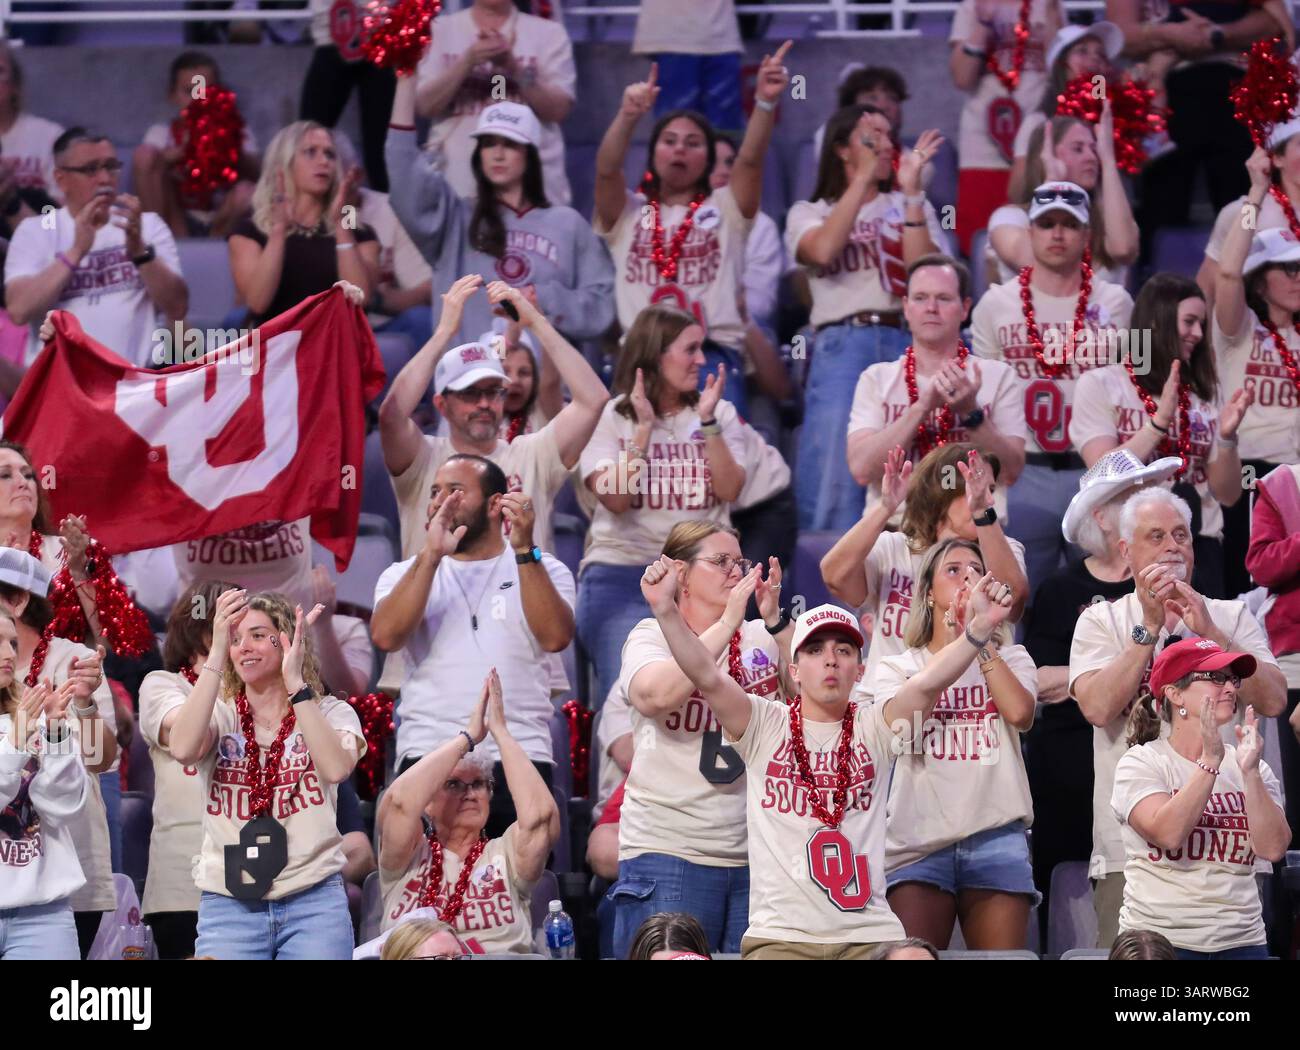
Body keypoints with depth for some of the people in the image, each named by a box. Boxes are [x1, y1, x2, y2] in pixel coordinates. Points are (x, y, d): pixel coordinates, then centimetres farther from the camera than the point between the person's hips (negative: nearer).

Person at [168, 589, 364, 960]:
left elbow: (337, 768, -16)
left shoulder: (329, 713, 6)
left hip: (315, 901, 0)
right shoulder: (221, 715, 6)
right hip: (229, 904, 0)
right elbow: (183, 749, -17)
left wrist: (295, 683, -17)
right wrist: (217, 654, -18)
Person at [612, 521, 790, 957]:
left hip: (757, 854, 3)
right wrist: (728, 622, -17)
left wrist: (777, 622, -12)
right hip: (669, 852, -3)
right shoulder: (651, 636, 2)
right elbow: (655, 696, -18)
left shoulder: (762, 639, 11)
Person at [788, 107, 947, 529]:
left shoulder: (910, 207, 21)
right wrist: (863, 177, -4)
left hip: (908, 343, 2)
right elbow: (823, 250, -8)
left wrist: (911, 190, 0)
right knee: (833, 483, -13)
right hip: (842, 346, -2)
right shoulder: (809, 212, 17)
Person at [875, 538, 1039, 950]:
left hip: (996, 837, 1)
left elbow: (1020, 713, -7)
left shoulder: (1011, 659, 14)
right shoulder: (898, 667, 13)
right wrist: (951, 644, -7)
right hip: (919, 841, -1)